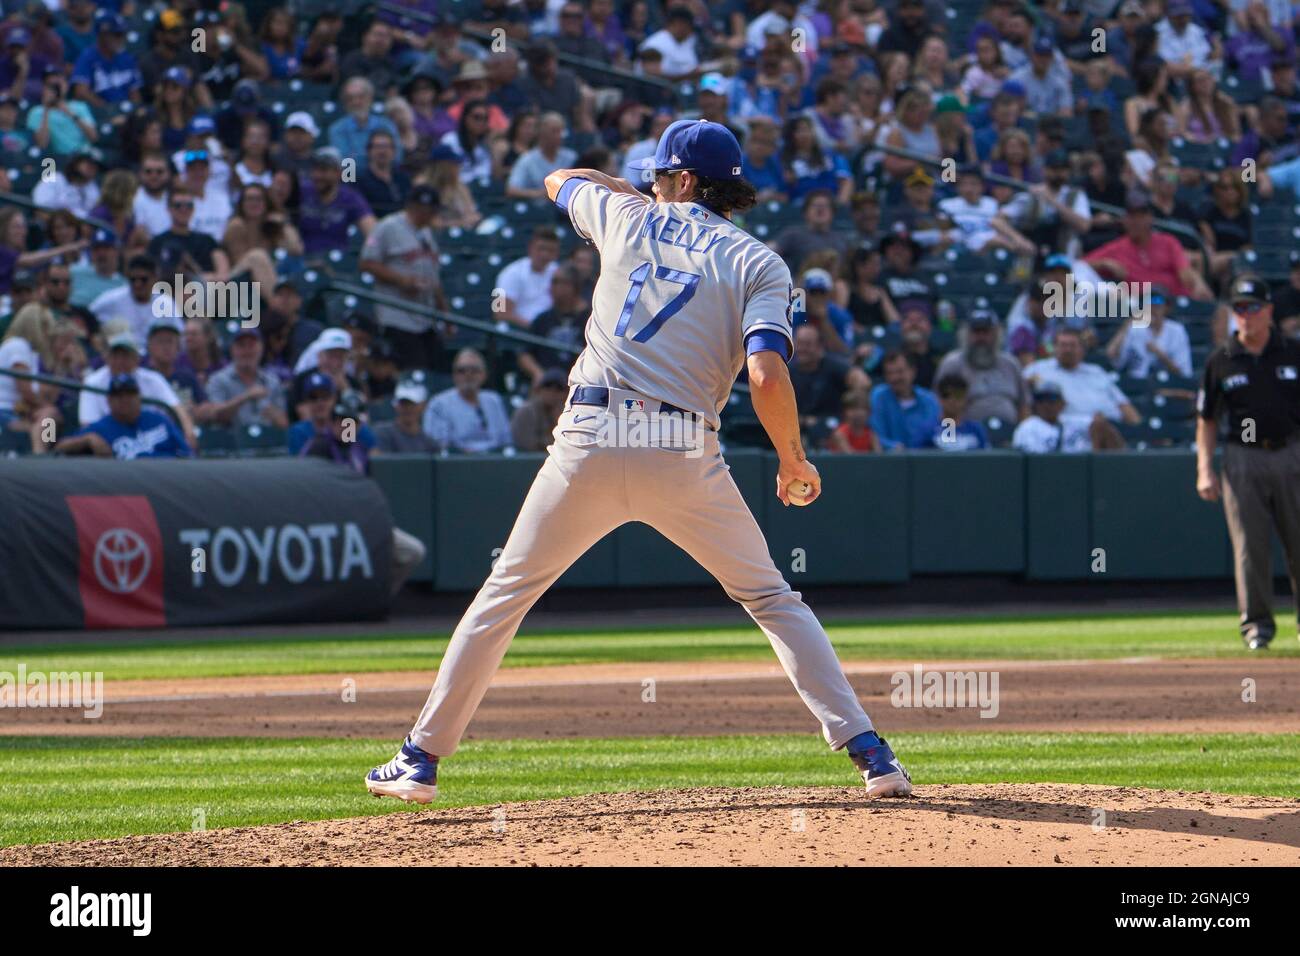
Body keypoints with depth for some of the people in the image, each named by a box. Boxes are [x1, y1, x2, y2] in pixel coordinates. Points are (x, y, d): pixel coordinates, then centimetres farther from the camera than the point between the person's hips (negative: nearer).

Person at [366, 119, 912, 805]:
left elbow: (559, 179, 36)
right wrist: (794, 462, 5)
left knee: (506, 593, 14)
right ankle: (869, 754, 0)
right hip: (684, 453, -1)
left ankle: (420, 760, 13)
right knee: (771, 600, 11)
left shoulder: (629, 218, 13)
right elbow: (766, 376, -10)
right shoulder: (759, 264, 6)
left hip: (590, 439, 1)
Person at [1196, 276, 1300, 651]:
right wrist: (1205, 469, -1)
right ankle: (1257, 622, 1)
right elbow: (1207, 420, 9)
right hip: (1243, 458, 0)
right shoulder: (1220, 362, 5)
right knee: (1249, 545, -4)